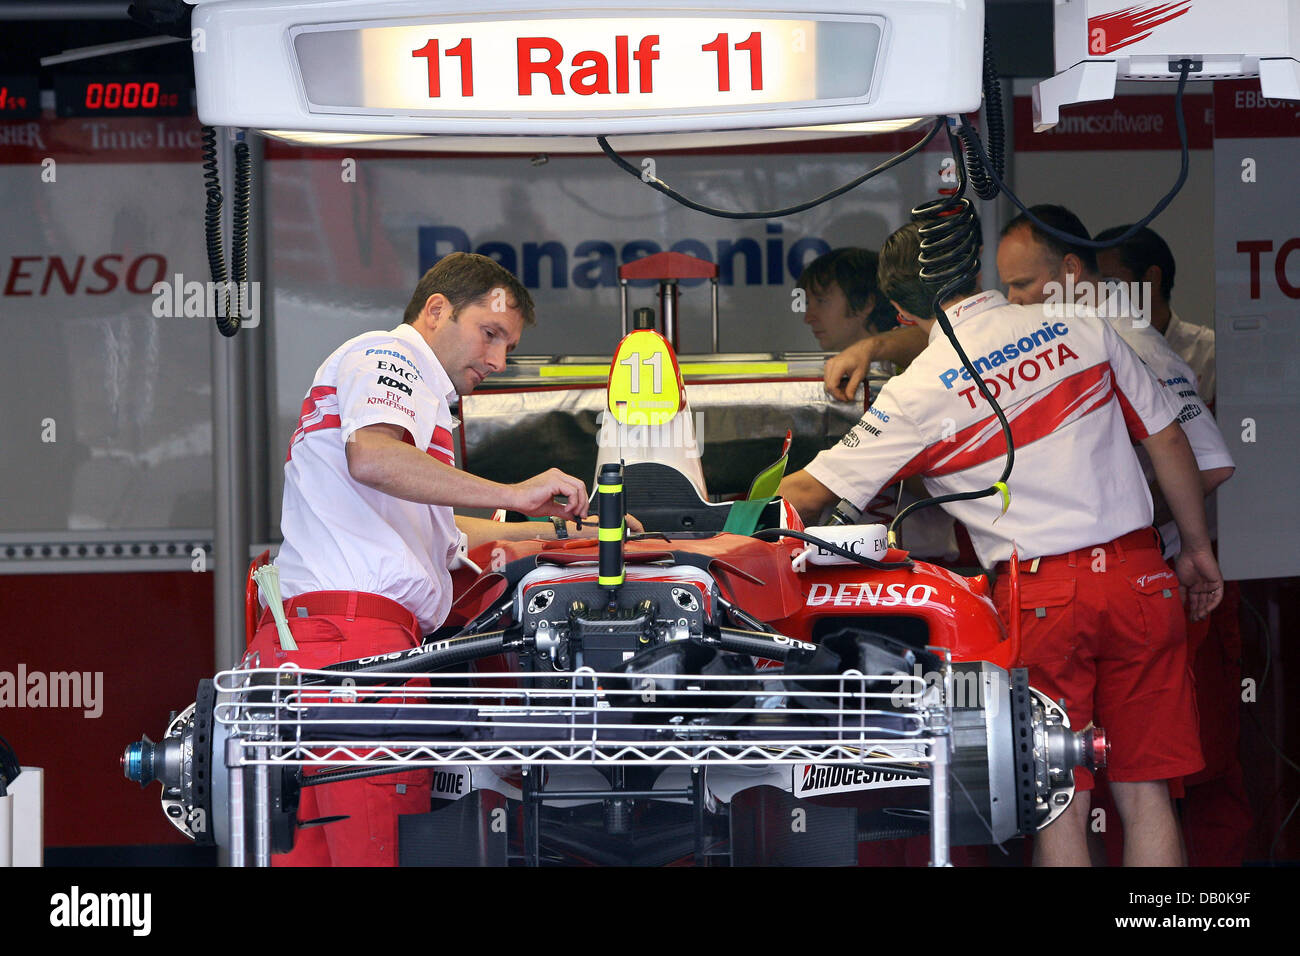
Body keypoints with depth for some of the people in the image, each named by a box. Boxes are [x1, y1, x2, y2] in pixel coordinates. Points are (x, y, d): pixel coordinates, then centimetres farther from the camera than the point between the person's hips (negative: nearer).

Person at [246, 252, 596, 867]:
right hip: (354, 636, -10)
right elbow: (372, 458, -20)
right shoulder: (388, 357, 4)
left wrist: (560, 532, 47)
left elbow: (440, 534, 48)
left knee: (308, 852, 1)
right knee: (381, 854, -15)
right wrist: (514, 494, -17)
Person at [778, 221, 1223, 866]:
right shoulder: (1081, 330, 6)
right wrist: (1197, 548, 22)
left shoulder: (919, 392, -3)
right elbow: (1167, 439, 11)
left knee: (1060, 805, 4)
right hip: (1138, 574, 3)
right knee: (1144, 793, 6)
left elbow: (810, 493, 3)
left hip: (1041, 594, -3)